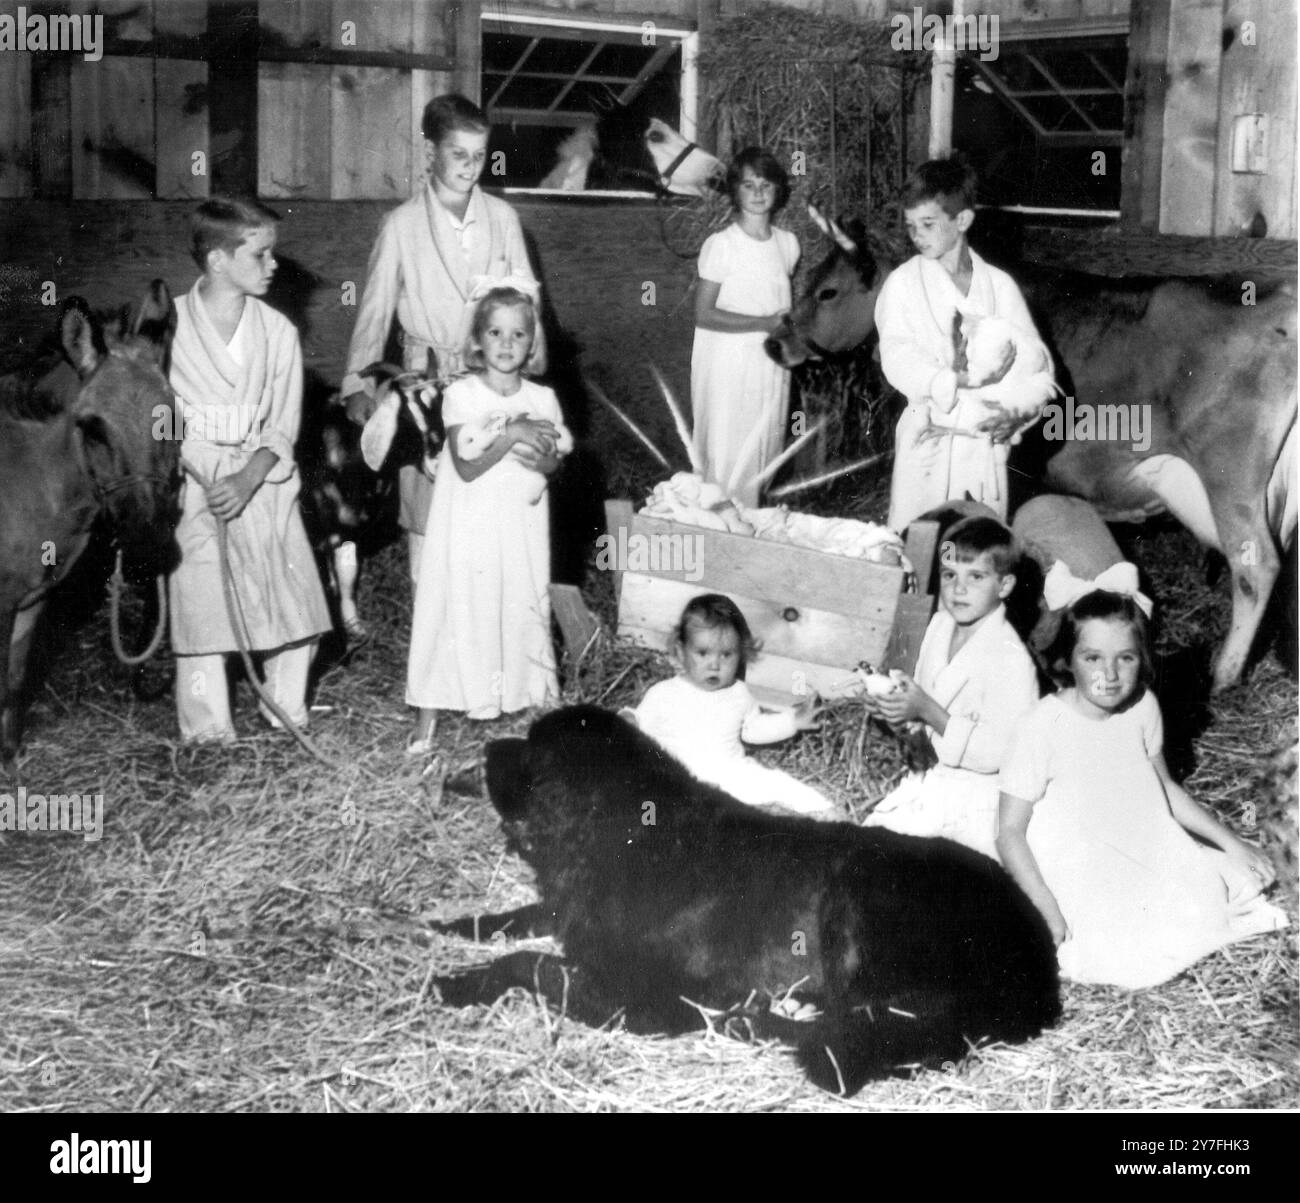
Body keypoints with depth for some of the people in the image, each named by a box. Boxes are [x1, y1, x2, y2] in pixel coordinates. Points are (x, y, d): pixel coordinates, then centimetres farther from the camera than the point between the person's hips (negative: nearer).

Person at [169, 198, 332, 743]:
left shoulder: (278, 331, 3)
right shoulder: (169, 325, -4)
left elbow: (283, 424, 2)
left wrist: (247, 479, -14)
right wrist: (206, 477, -13)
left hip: (264, 482, 3)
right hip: (195, 484, -3)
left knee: (293, 602, 0)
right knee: (201, 606, -4)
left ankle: (287, 714, 20)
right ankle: (208, 730, 10)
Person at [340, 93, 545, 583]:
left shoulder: (502, 217, 2)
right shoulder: (403, 225, -4)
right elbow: (375, 308, 0)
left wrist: (534, 359, 2)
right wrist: (357, 385, -4)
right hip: (428, 377, -2)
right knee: (427, 493, 2)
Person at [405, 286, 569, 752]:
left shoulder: (541, 399, 2)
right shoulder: (461, 394, -9)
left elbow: (554, 461, 4)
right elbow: (467, 466, -16)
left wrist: (541, 458, -19)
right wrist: (512, 434, -25)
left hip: (521, 526, 3)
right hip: (468, 527, -2)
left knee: (525, 607, 9)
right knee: (455, 610, 2)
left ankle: (537, 693, 27)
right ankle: (428, 714, 12)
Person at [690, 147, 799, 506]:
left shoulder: (787, 244, 8)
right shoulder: (720, 246, -8)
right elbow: (704, 314, -11)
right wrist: (765, 323, -16)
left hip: (771, 366, 5)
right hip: (728, 366, -5)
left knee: (765, 456, 7)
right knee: (726, 459, -5)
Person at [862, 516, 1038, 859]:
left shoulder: (1010, 660, -21)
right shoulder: (941, 625, 5)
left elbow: (998, 754, -24)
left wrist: (927, 711, -27)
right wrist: (898, 704, -4)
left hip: (972, 788, -8)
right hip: (933, 769, 8)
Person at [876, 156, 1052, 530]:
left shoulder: (999, 284, 7)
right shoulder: (903, 283, 1)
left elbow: (1034, 356, 3)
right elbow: (899, 361, -10)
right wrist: (963, 381, -23)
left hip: (988, 440, 2)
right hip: (929, 440, -2)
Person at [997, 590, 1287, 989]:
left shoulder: (1141, 706, -2)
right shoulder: (1044, 726, -19)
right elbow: (1010, 830, -15)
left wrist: (1230, 842, 11)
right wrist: (1046, 908, -24)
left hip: (1145, 853, 5)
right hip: (1077, 874, -5)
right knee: (1123, 956, -25)